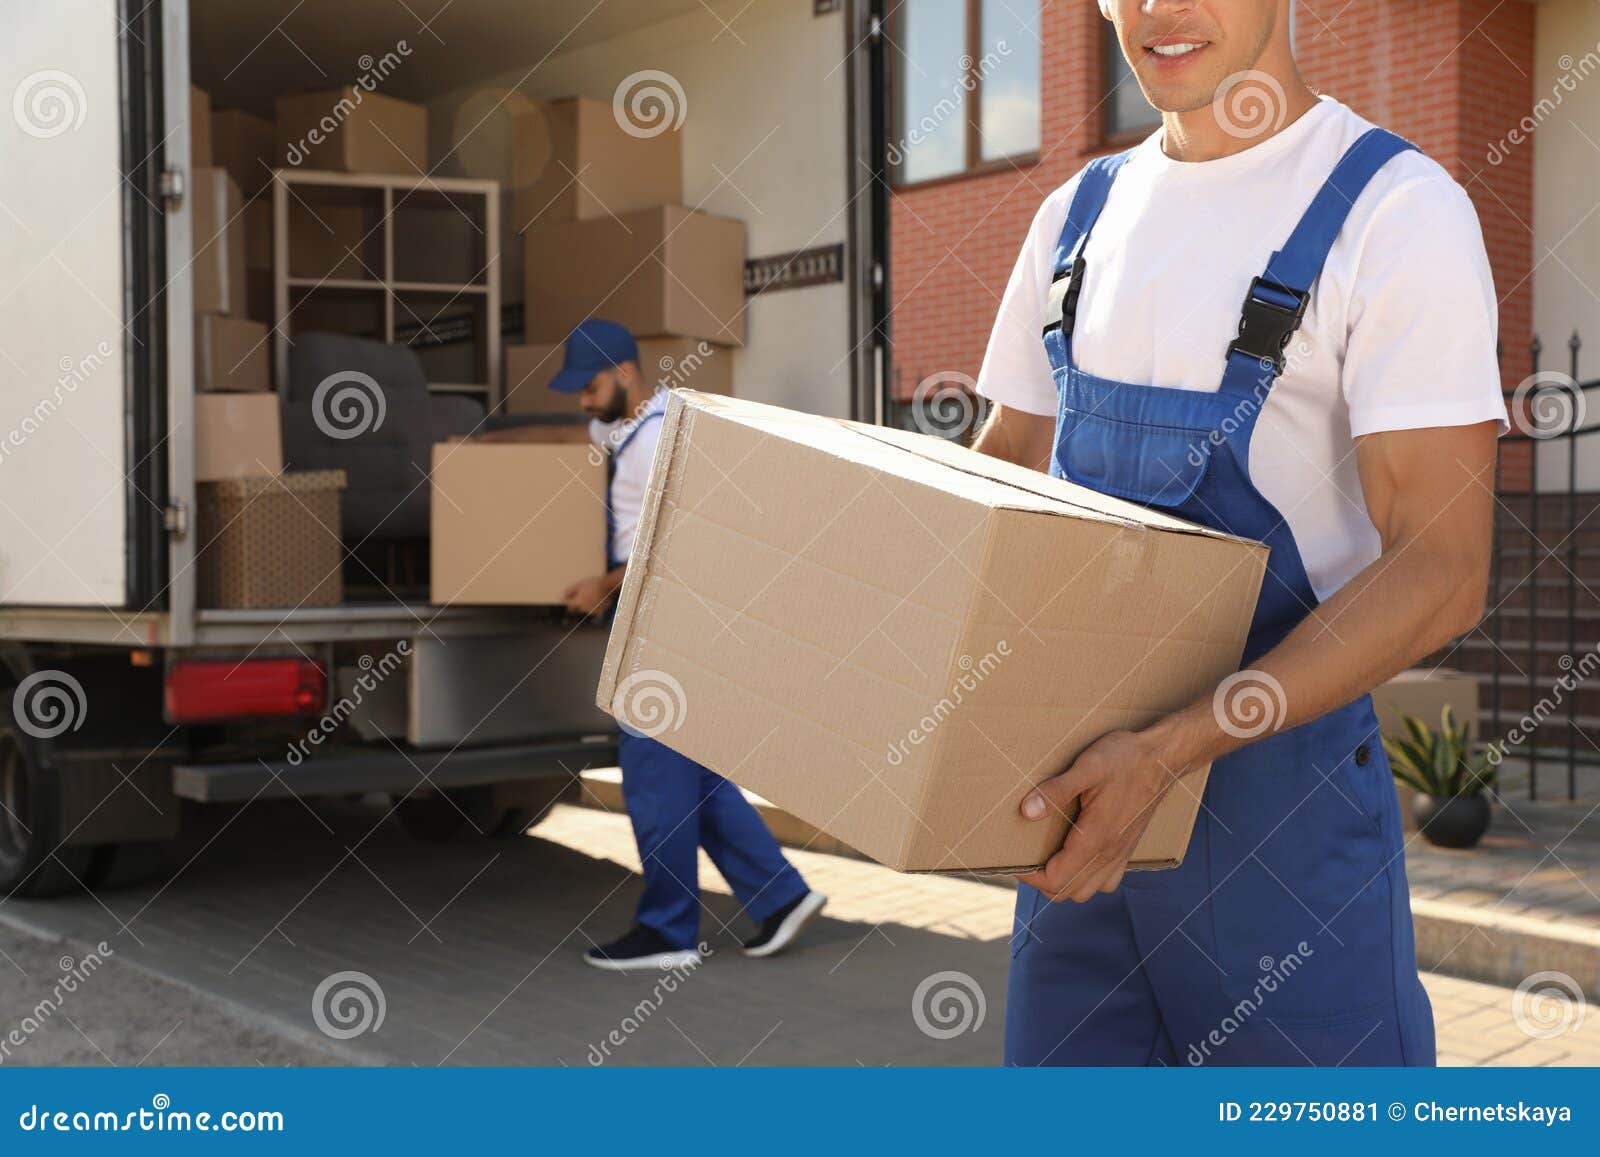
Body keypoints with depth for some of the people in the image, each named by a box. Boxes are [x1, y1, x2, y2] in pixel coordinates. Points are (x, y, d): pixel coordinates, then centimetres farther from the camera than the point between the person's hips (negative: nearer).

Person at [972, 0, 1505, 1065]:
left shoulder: (1395, 208, -10)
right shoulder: (1078, 215, 10)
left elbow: (1440, 572, -17)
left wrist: (1173, 748, -27)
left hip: (1277, 781, -5)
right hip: (1083, 778, 6)